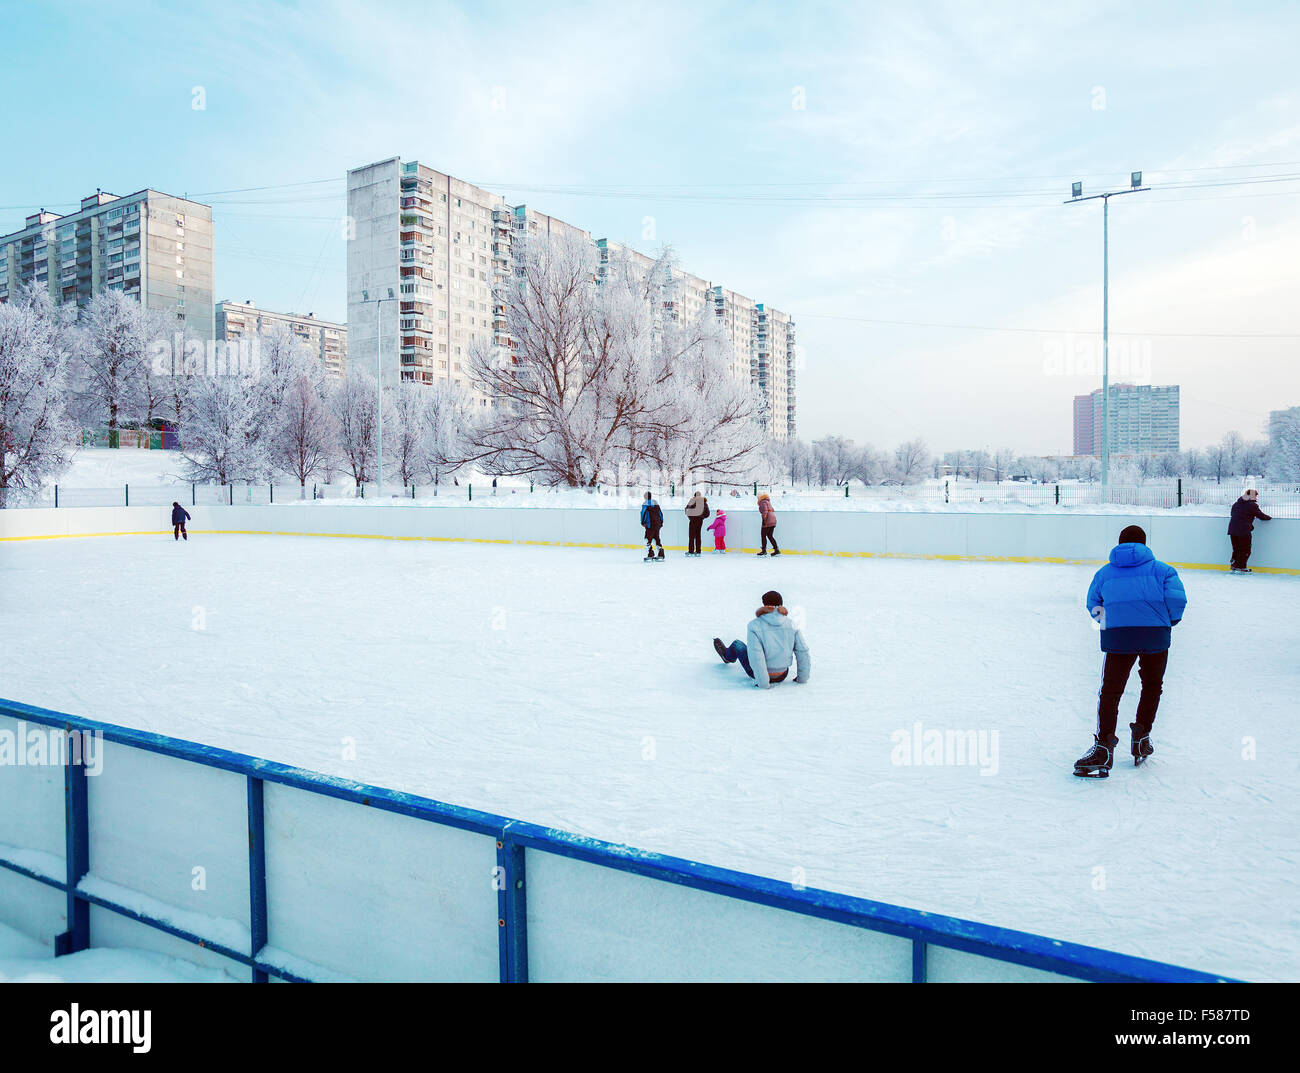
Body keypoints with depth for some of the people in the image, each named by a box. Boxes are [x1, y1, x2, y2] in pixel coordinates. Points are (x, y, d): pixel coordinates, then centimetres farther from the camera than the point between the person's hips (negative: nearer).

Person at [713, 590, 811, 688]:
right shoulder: (792, 624, -12)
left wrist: (763, 684, -20)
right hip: (782, 676, 3)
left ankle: (728, 656, 60)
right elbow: (803, 652, -12)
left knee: (737, 645, 24)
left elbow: (756, 656, -27)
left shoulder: (754, 626, -21)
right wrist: (802, 679, 0)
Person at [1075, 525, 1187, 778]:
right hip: (1156, 636, 0)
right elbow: (1177, 598, 1)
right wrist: (1170, 621, 17)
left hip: (1117, 636, 0)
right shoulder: (1161, 569, 12)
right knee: (1152, 686, 21)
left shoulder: (1104, 572, 18)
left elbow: (1093, 603, 20)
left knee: (1110, 690, 0)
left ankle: (1104, 747, -12)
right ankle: (1141, 738, 24)